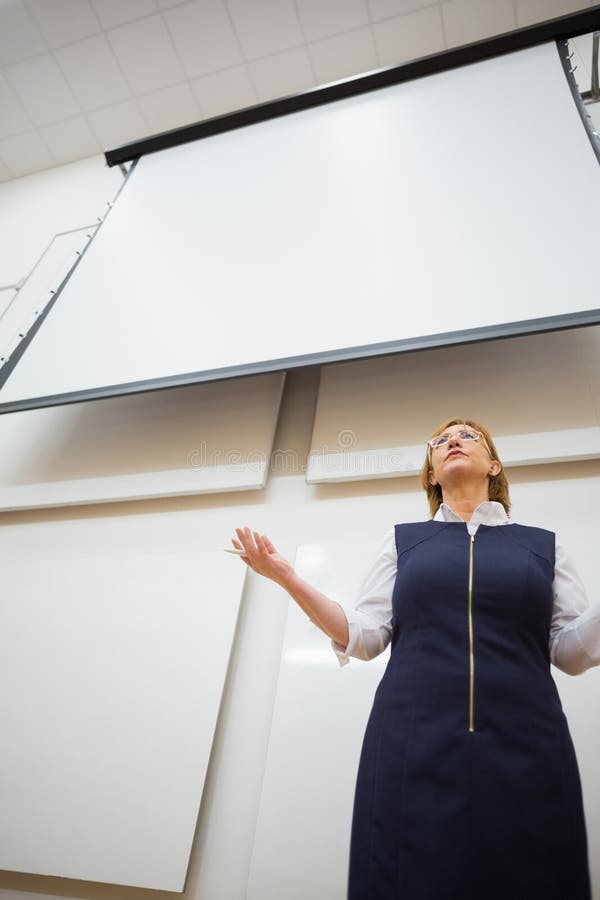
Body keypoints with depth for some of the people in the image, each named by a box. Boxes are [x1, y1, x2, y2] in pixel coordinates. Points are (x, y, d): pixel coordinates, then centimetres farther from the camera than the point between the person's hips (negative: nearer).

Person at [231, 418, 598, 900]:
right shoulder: (403, 539, 11)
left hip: (524, 749, 1)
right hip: (413, 746, 0)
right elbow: (363, 637, 6)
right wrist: (286, 576, -6)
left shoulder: (544, 544, 12)